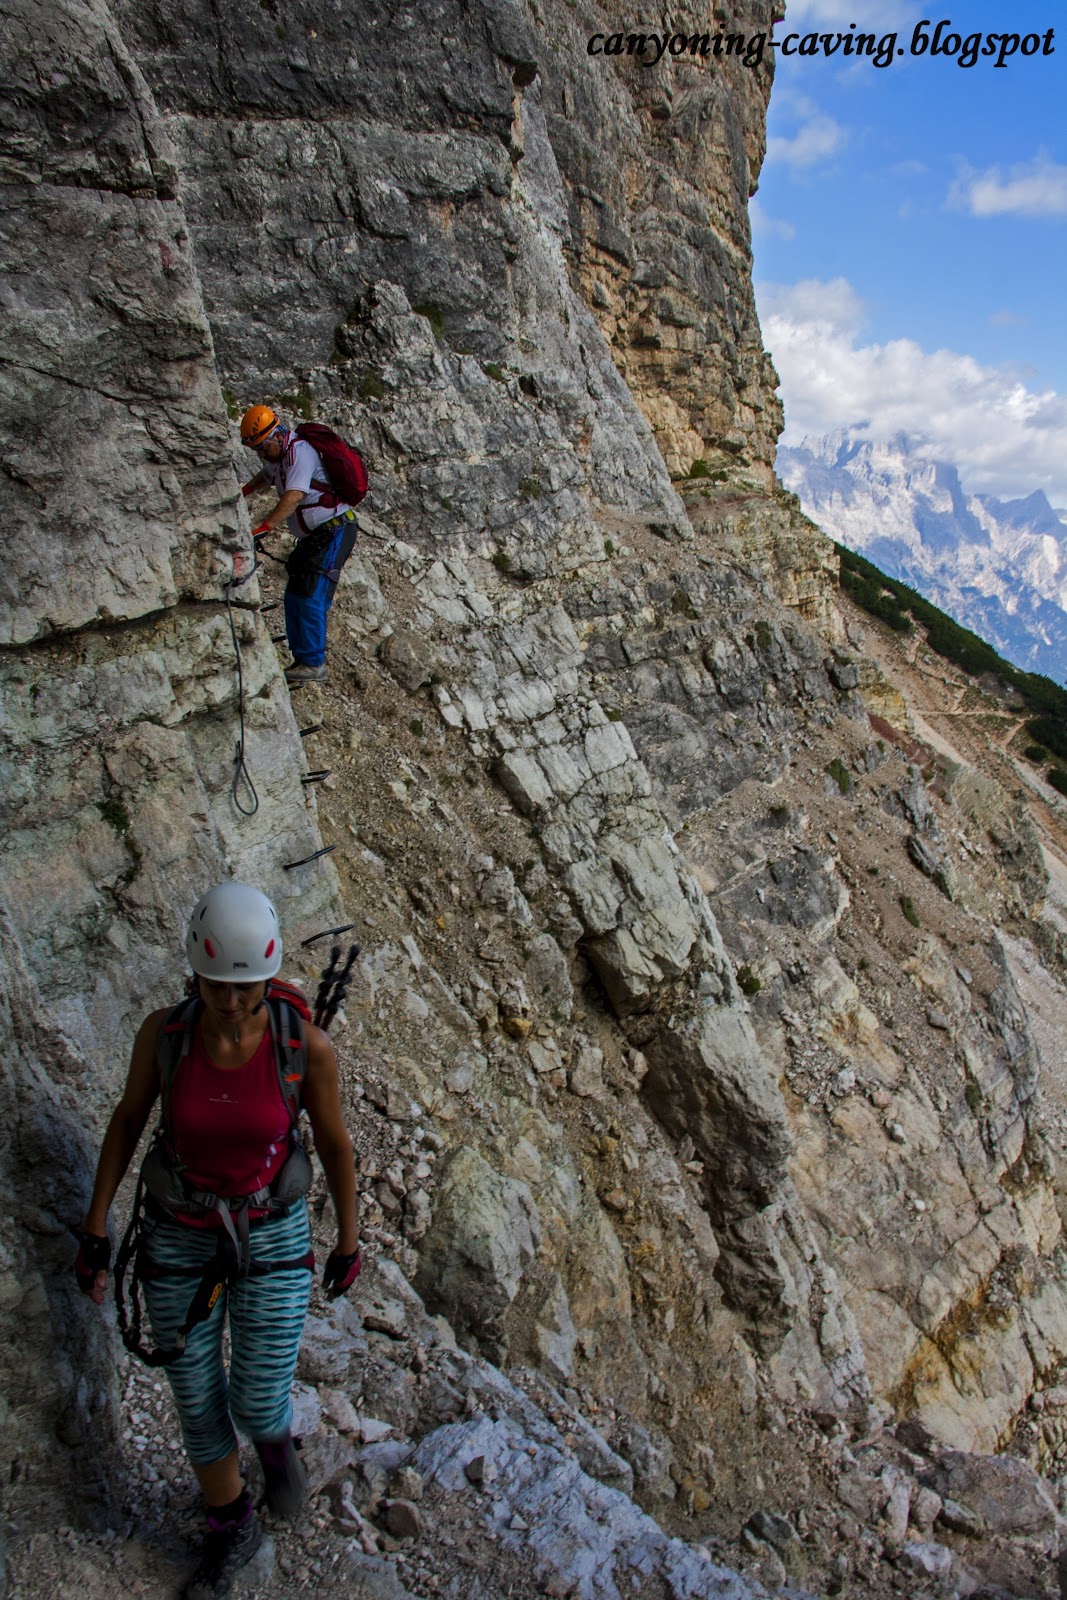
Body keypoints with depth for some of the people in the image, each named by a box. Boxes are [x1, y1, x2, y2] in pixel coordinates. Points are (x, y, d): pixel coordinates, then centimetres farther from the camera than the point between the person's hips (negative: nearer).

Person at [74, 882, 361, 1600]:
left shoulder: (307, 1045, -24)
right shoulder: (163, 1031, -20)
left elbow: (335, 1141, -8)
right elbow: (128, 1119, -3)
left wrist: (349, 1241, 2)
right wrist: (96, 1229, 0)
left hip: (272, 1236, -1)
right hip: (179, 1236, 2)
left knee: (257, 1405, 1)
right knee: (197, 1401, 14)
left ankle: (276, 1439, 41)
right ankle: (232, 1530, 42)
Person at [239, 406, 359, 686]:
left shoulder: (300, 452, -19)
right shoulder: (278, 456, 11)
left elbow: (293, 497, -34)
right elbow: (266, 476, 36)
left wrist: (264, 527, -42)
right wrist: (245, 490, 19)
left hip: (334, 530, -10)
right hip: (314, 536, 10)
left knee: (310, 595, -16)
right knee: (294, 597, 7)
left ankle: (314, 664, -12)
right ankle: (302, 660, 12)